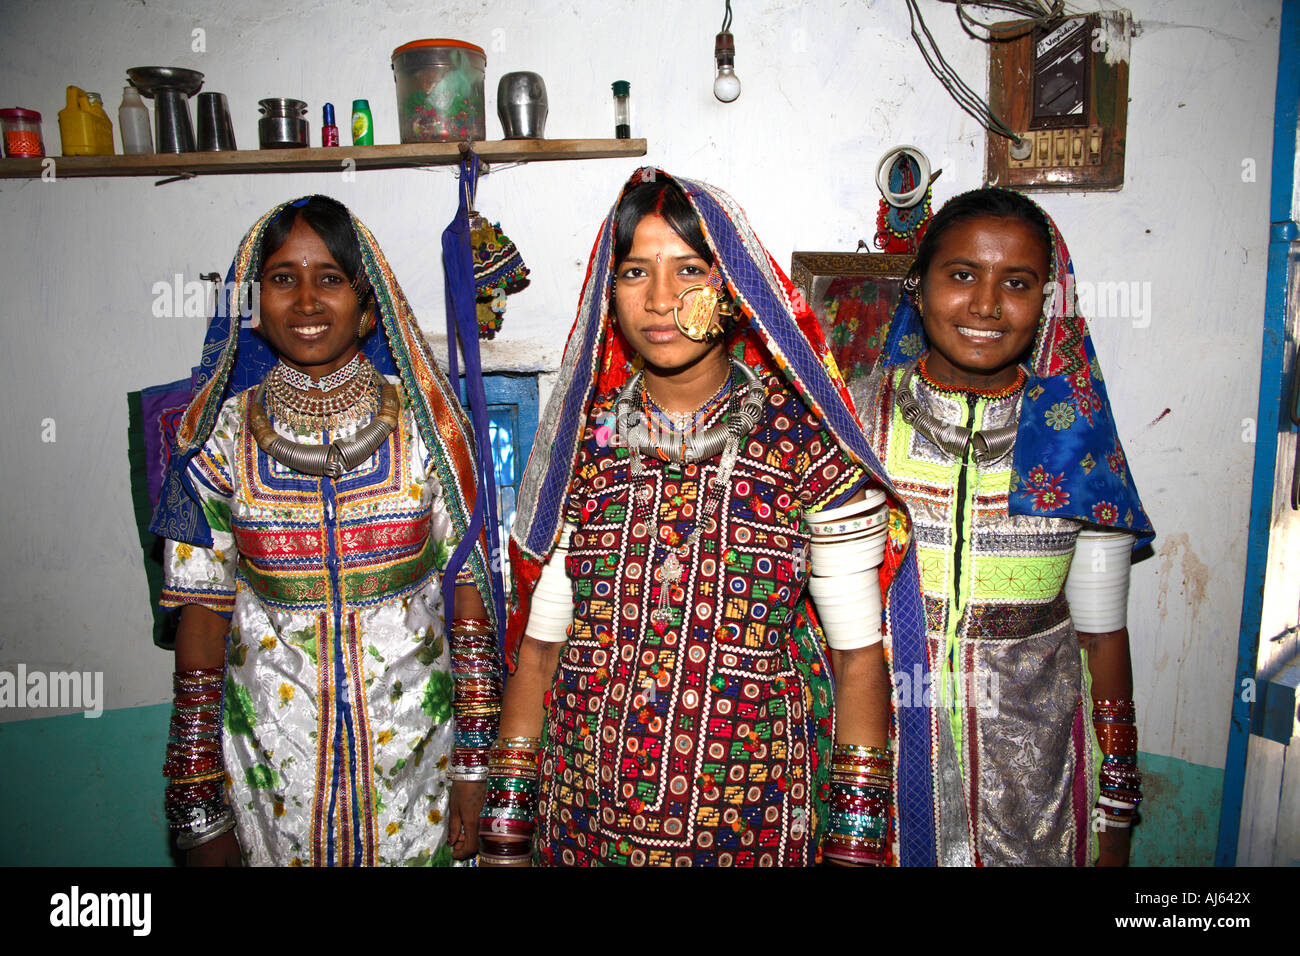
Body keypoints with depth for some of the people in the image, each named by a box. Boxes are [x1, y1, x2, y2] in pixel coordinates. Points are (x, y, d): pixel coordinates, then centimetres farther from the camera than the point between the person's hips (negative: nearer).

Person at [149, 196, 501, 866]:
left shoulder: (424, 422, -7)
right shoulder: (222, 436, -4)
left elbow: (468, 586, -5)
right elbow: (202, 616, -1)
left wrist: (473, 766, -6)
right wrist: (200, 817, -1)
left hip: (414, 752, 0)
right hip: (272, 759, 1)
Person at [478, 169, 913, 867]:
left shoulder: (811, 448, -9)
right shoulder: (578, 443, -1)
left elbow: (858, 655, -5)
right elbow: (539, 644, 2)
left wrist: (855, 844, -7)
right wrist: (505, 833, 2)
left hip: (757, 828, -2)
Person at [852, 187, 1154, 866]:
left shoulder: (1077, 439, -4)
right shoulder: (853, 420, -7)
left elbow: (1103, 633, 0)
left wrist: (1116, 815, 2)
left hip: (1031, 762, 1)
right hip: (876, 748, 0)